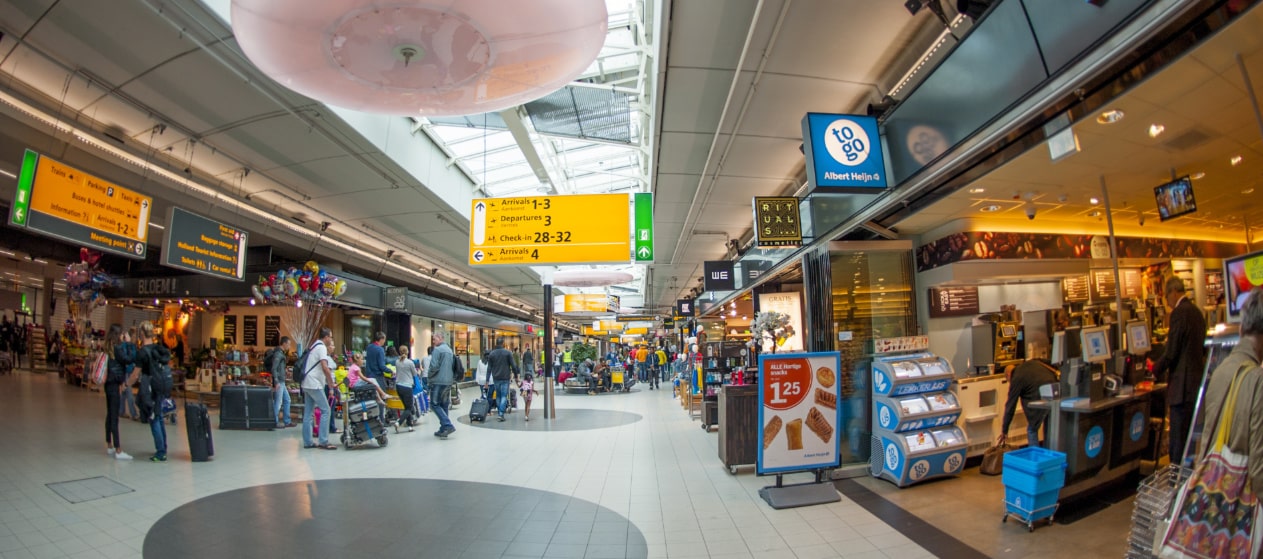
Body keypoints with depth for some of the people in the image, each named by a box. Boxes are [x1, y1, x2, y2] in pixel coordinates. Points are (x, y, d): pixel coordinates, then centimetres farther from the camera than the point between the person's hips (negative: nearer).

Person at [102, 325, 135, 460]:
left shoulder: (109, 348, 9)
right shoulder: (117, 348, -16)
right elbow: (130, 359, -18)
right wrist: (129, 343, -12)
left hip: (109, 383, 9)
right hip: (114, 385, -9)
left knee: (110, 415, 16)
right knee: (114, 417, -7)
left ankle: (109, 446, 26)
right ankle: (118, 450, -5)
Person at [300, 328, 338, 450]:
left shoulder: (314, 346, 17)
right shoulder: (321, 347, -11)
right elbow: (325, 368, -21)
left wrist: (328, 381, 17)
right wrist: (331, 383, -12)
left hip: (308, 384, 10)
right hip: (314, 384, -10)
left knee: (308, 414, 10)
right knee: (326, 411, -7)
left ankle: (307, 442, 12)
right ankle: (323, 441, -8)